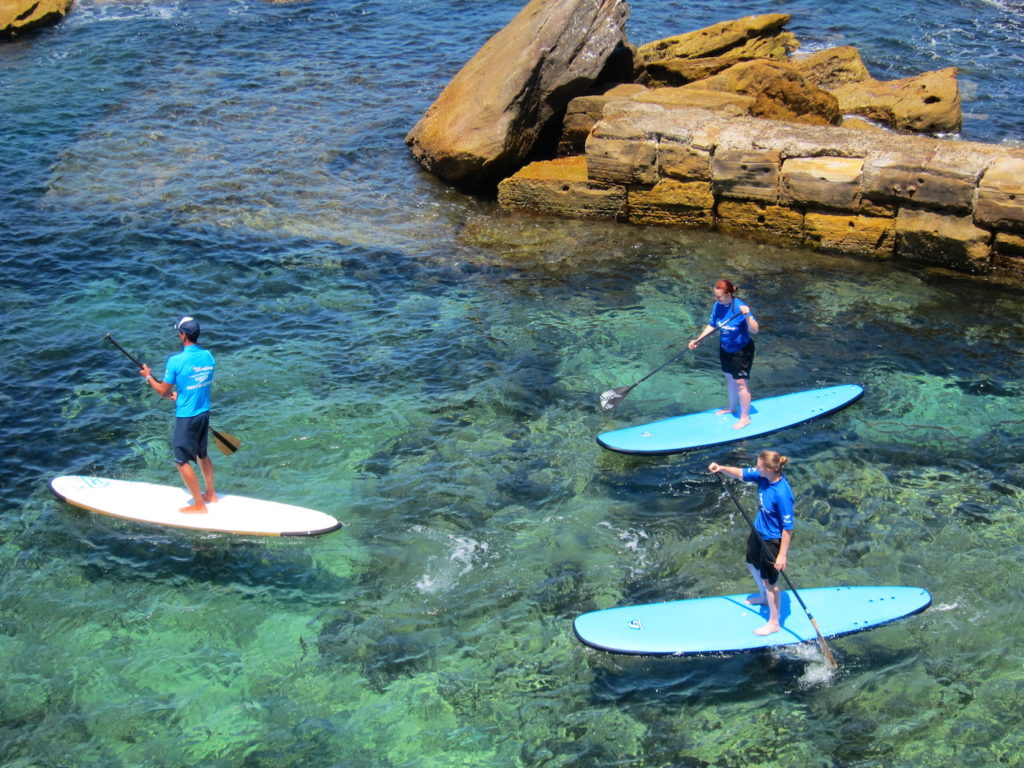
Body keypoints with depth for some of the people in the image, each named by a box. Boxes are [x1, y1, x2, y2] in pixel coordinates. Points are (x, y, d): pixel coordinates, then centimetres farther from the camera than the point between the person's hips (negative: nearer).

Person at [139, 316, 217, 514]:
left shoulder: (176, 360, -20)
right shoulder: (208, 356, -1)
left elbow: (163, 391, -12)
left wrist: (148, 377, 5)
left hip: (186, 417, -7)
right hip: (204, 413, 7)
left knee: (182, 461, 5)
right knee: (202, 455, 23)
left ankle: (199, 505, 9)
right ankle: (211, 495, 35)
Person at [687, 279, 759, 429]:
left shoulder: (740, 307, -29)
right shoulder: (717, 306, -9)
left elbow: (755, 330, -30)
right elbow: (712, 326, 5)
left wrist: (747, 316, -47)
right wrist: (697, 340, -2)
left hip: (741, 350, -7)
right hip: (725, 348, 7)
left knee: (740, 383, -1)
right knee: (729, 378, 22)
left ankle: (745, 417, 13)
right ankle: (732, 408, 43)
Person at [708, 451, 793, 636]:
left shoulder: (782, 494, -36)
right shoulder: (763, 476, -14)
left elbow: (788, 527, -29)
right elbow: (741, 473, 3)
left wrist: (783, 554, -23)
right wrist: (721, 468, -14)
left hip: (773, 540, -9)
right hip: (758, 532, 9)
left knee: (770, 582, 8)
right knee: (752, 564, 32)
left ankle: (774, 623, 28)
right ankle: (763, 596, 60)